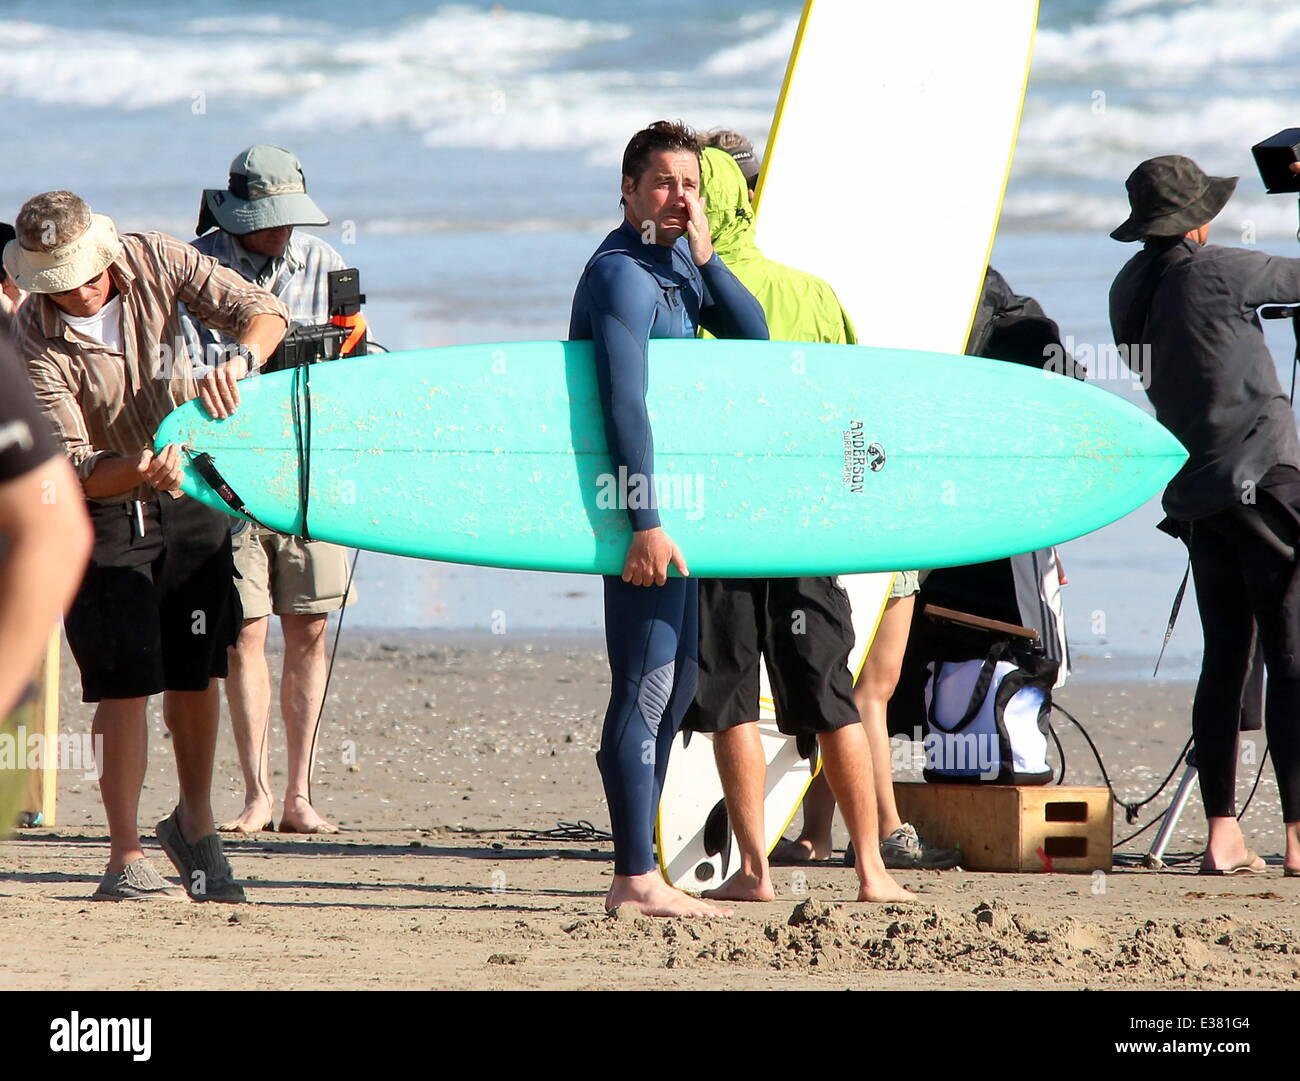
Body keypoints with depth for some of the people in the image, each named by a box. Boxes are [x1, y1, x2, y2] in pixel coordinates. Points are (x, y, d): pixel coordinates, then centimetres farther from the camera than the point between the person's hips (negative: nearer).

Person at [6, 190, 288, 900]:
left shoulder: (157, 263, -15)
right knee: (127, 682, -10)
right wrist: (141, 474, -45)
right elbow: (73, 471, -25)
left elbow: (263, 310, -16)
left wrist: (238, 362, -38)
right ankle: (125, 861, -5)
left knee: (196, 672, 8)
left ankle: (195, 824, 27)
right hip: (104, 510, -4)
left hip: (191, 493, 4)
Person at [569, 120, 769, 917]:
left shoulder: (677, 263, 14)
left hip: (673, 498, 10)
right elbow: (625, 404, -22)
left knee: (678, 681, 13)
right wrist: (645, 521, -28)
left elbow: (752, 335, 5)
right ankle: (636, 880, -10)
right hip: (640, 500, -10)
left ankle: (640, 872, 18)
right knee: (646, 684, -10)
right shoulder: (622, 274, -15)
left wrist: (705, 255, -9)